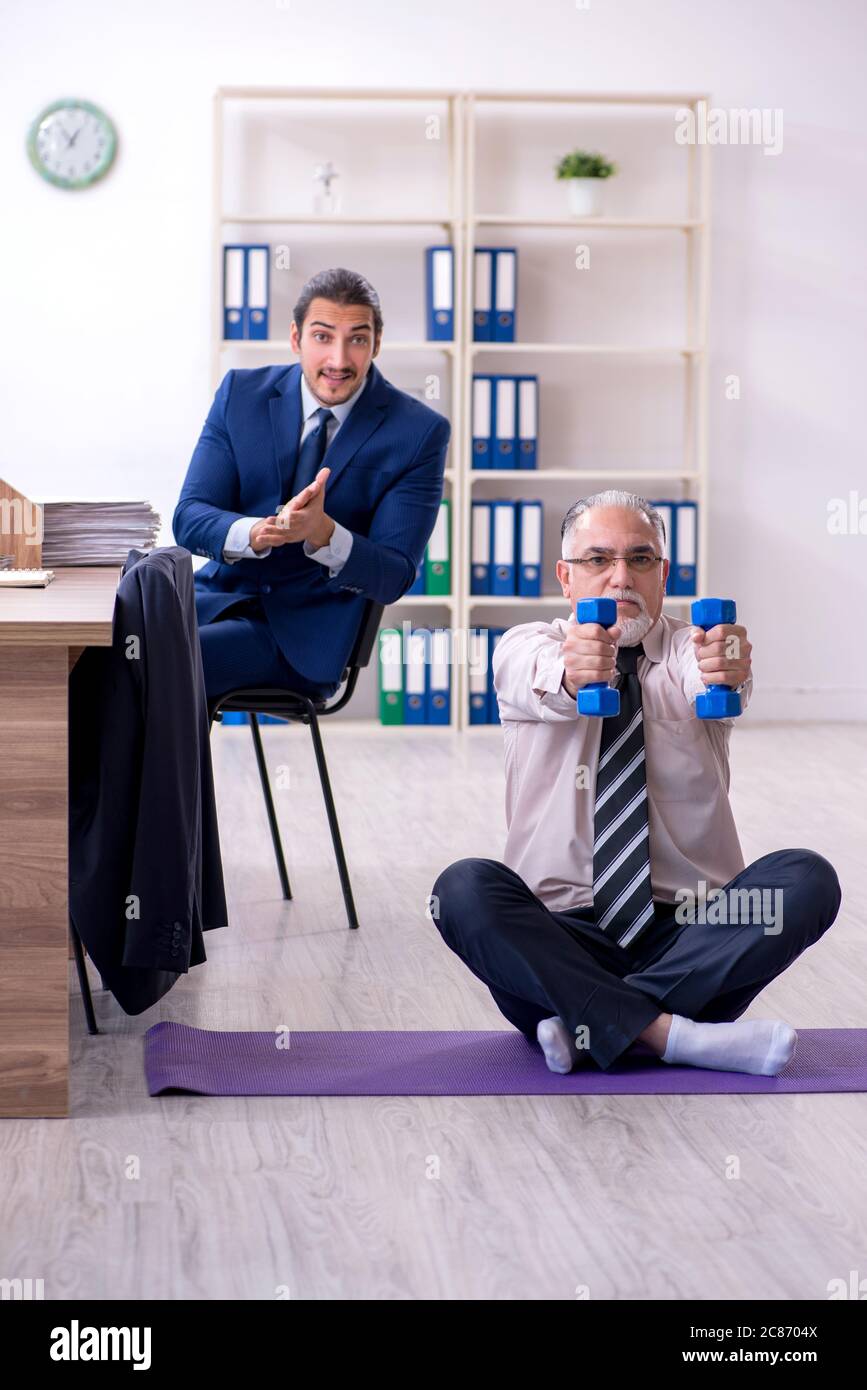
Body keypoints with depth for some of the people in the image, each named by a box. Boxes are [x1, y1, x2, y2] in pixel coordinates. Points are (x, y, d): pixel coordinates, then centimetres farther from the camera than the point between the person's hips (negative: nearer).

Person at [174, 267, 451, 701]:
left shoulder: (419, 432, -5)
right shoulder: (241, 393, 4)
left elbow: (393, 578, -7)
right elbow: (189, 518, -1)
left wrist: (323, 533, -29)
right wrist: (254, 533, -25)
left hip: (305, 635, -3)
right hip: (219, 596, 3)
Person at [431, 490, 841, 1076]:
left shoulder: (689, 649, 7)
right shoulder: (527, 646, 6)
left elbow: (704, 678, -20)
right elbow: (538, 681, -21)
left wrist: (727, 667, -45)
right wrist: (570, 672, -46)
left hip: (690, 932, 1)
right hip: (562, 935, -1)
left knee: (807, 878, -23)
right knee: (464, 888, -28)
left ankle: (593, 1025, -26)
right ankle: (667, 1031, -32)